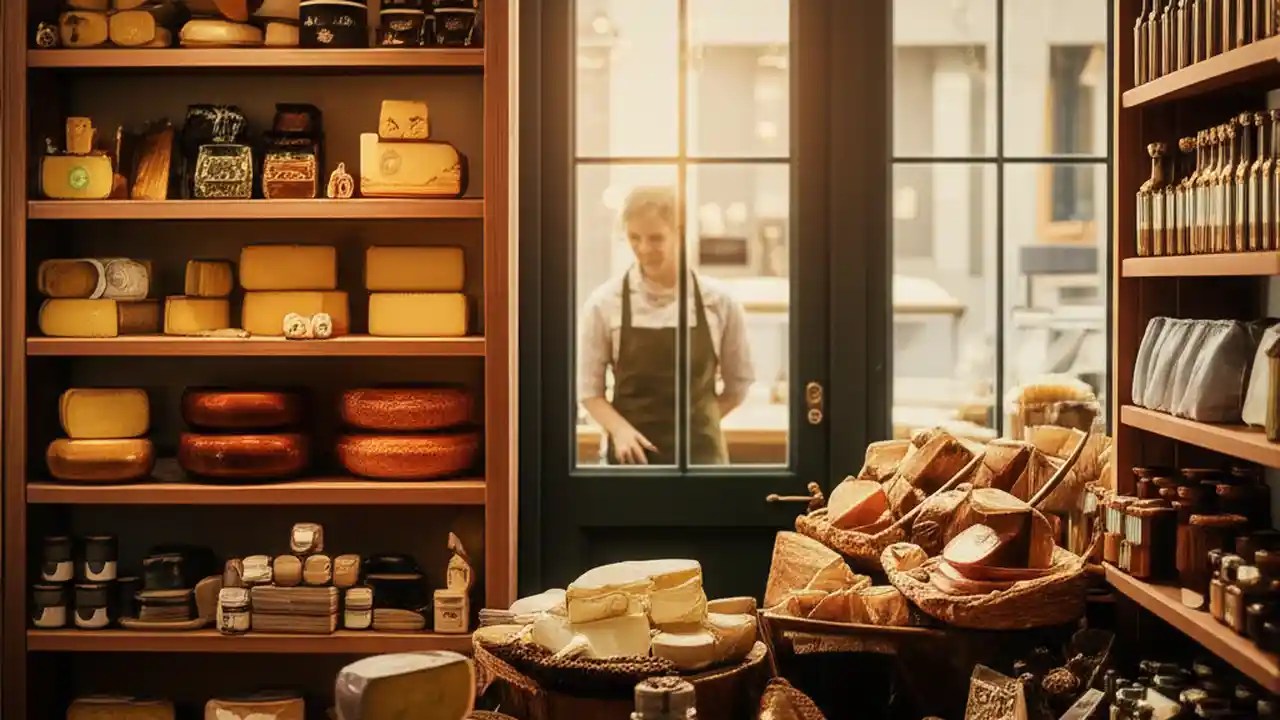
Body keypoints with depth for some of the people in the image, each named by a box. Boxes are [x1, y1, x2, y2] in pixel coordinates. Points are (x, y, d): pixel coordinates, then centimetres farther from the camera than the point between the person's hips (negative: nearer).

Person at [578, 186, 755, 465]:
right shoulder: (605, 303, -4)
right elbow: (588, 387, 2)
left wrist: (697, 423, -1)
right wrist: (620, 428, -14)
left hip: (700, 452, 0)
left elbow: (738, 384, 9)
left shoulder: (718, 302, -2)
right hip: (633, 452, 0)